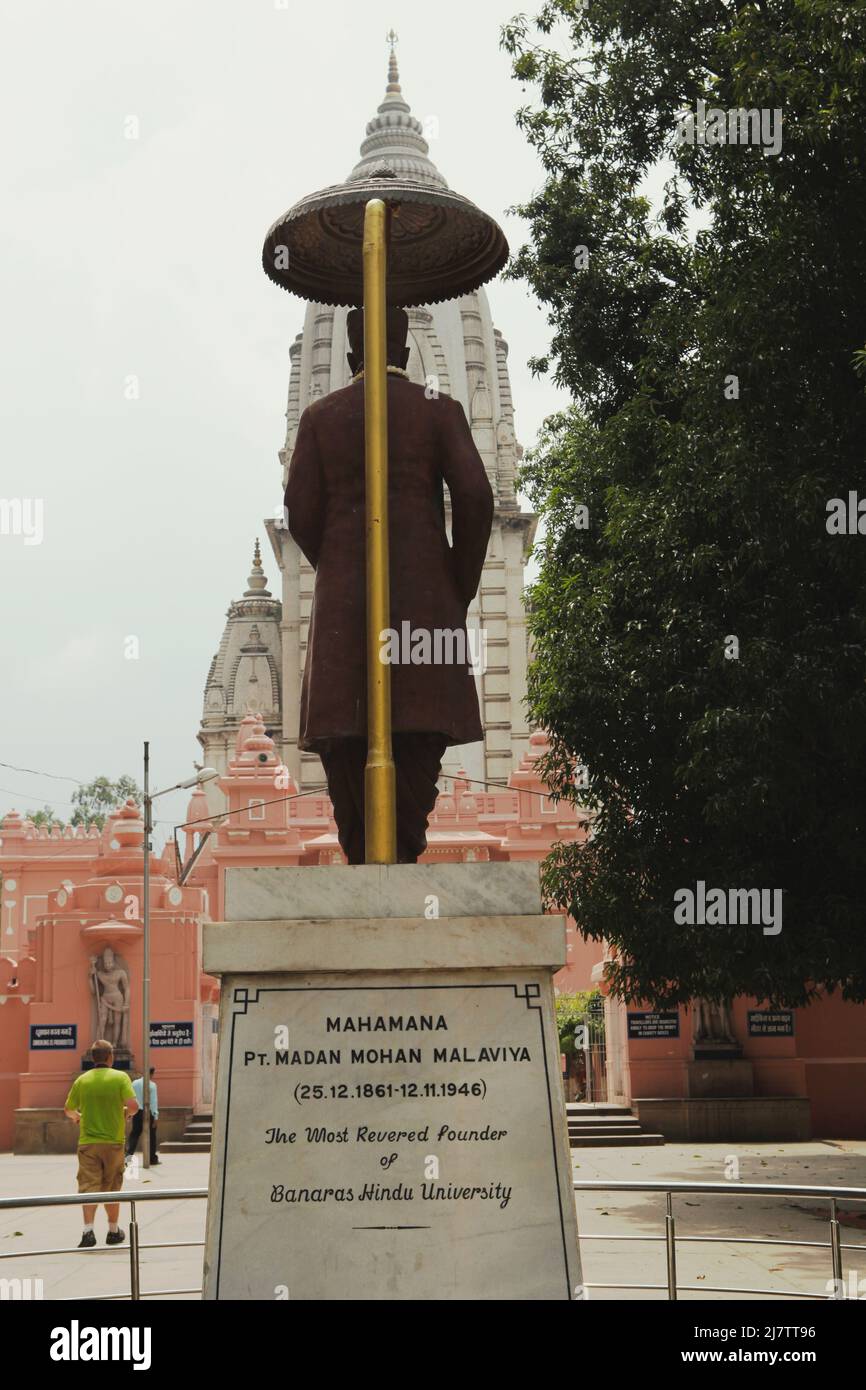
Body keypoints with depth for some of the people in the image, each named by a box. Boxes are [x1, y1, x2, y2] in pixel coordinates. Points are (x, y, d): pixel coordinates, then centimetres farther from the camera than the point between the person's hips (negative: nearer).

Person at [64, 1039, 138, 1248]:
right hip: (113, 1142, 0)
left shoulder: (82, 1080, 1)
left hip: (88, 1142, 1)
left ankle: (88, 1230, -20)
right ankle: (113, 1231, 25)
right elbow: (133, 1105, -17)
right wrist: (126, 1112, 6)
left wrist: (77, 1117, 32)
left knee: (89, 1187, -2)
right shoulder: (120, 1077, -6)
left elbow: (68, 1110, 10)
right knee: (111, 1189, 13)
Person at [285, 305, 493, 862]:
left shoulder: (320, 416, 10)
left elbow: (301, 512, 1)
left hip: (343, 600, 1)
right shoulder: (440, 410, 6)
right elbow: (475, 498, -5)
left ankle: (366, 864, -5)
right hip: (424, 597, -1)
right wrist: (461, 589, 4)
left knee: (346, 743, 3)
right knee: (418, 742, -1)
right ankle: (401, 857, -12)